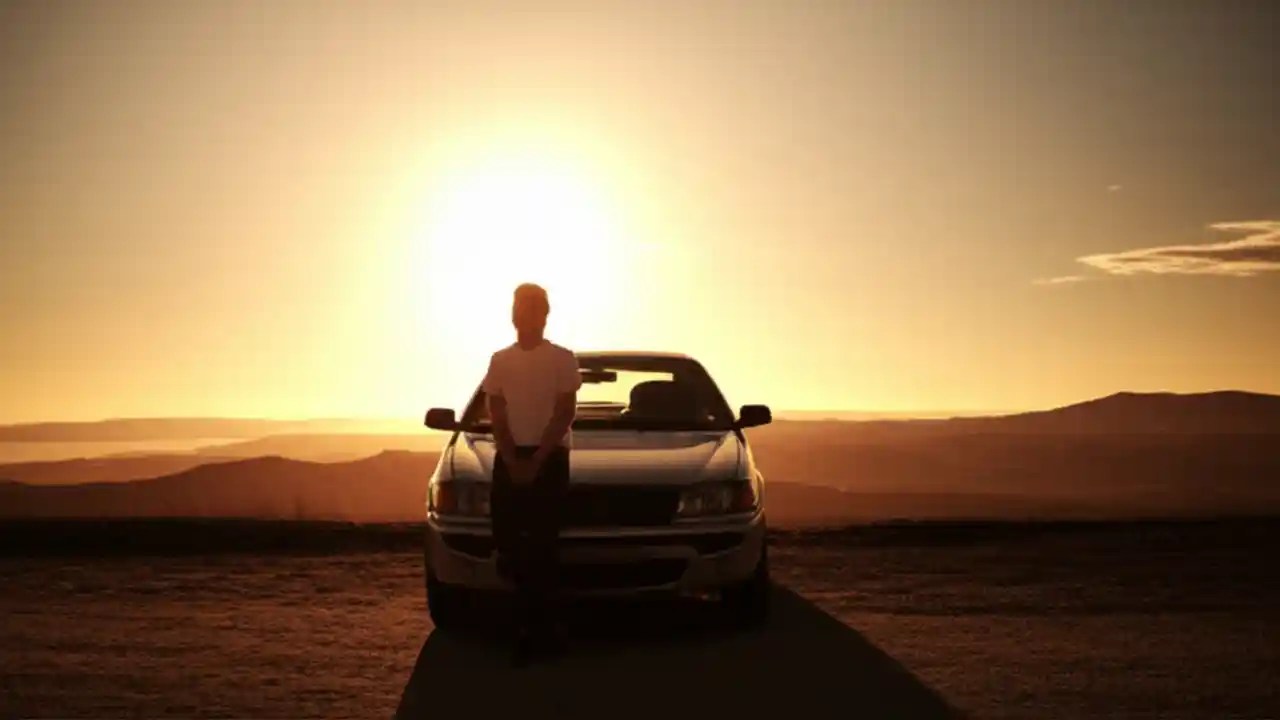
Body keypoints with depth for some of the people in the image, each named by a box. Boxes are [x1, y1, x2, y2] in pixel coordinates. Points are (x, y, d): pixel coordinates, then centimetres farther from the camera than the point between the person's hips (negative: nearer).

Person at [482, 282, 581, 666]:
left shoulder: (563, 359, 0)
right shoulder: (500, 360, 10)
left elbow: (564, 414, -5)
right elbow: (496, 415, 5)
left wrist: (536, 460, -12)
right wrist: (513, 460, -7)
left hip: (550, 458, -3)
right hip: (509, 458, 3)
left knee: (542, 545, -7)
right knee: (509, 543, -1)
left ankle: (536, 628, 0)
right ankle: (538, 625, 14)